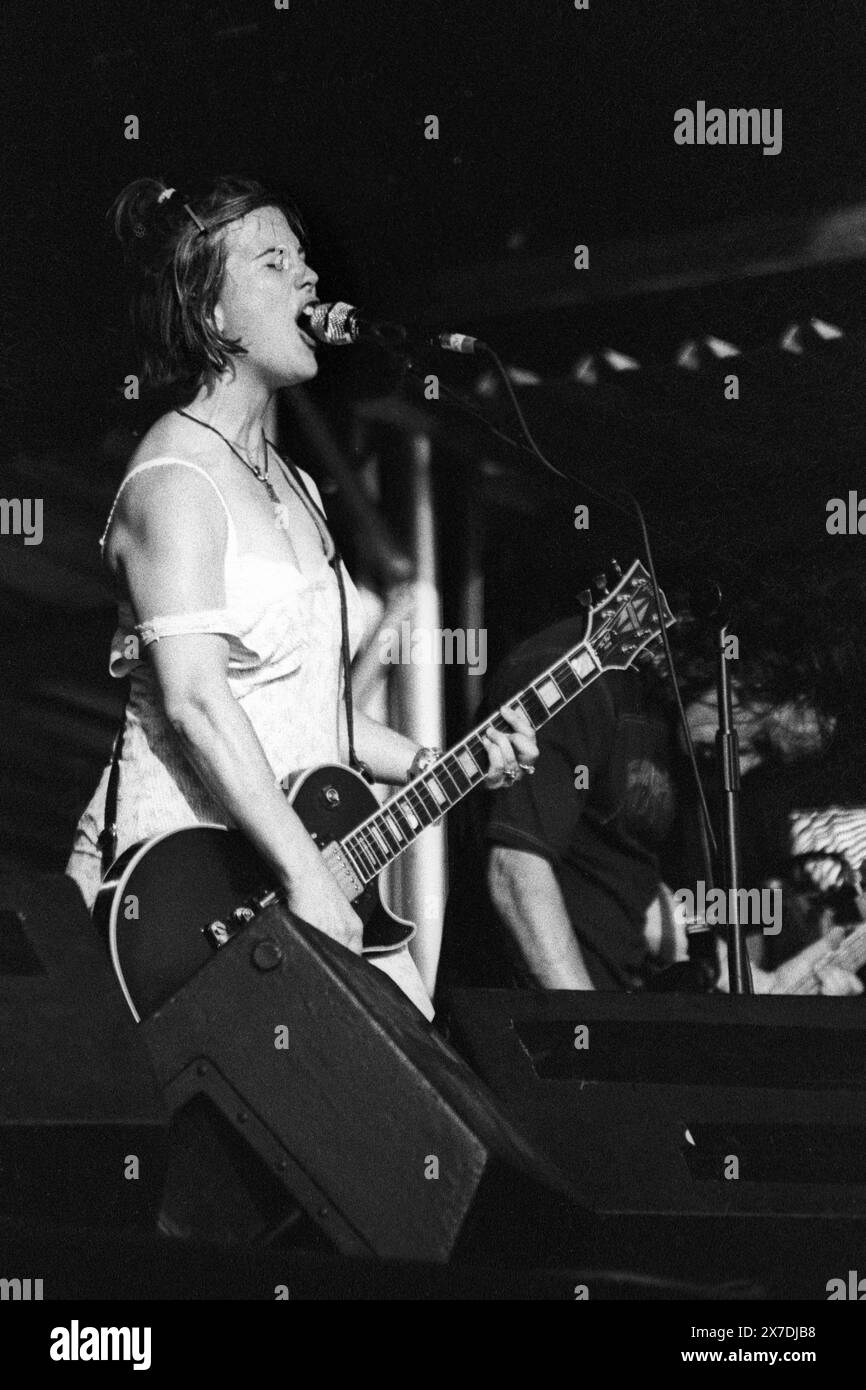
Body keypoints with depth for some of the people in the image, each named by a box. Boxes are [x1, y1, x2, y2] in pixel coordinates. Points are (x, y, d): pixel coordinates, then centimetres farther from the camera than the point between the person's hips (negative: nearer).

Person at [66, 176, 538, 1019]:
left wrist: (436, 767, 10)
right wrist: (304, 878, -25)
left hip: (303, 851, 8)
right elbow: (195, 702, -21)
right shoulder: (174, 480, -10)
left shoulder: (290, 484, 17)